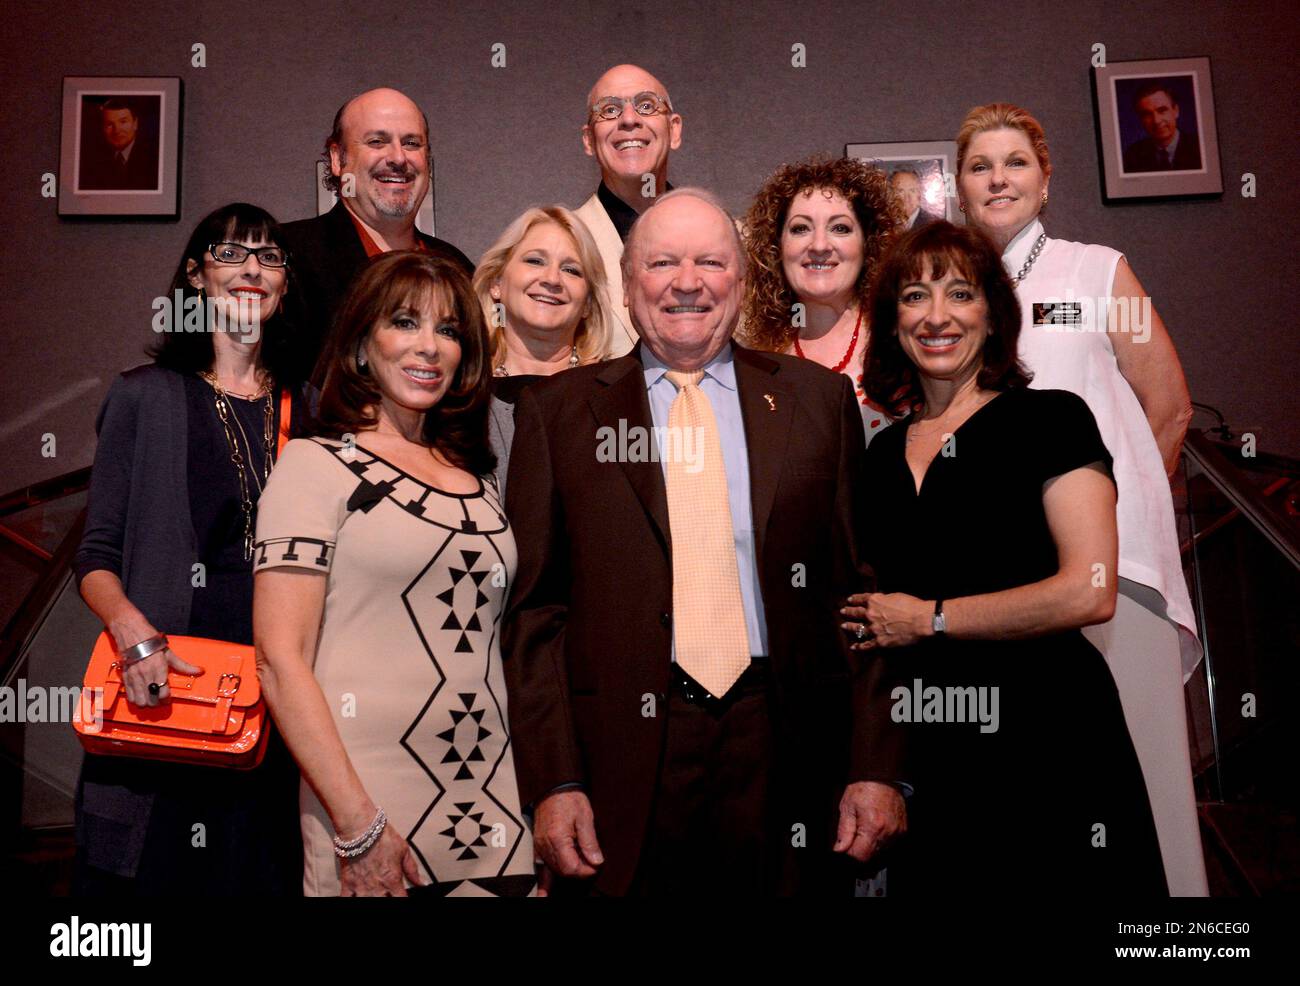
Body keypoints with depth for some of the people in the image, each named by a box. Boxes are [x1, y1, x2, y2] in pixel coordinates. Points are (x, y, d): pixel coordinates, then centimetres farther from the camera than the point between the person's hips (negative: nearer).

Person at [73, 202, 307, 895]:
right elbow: (97, 555, 2)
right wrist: (132, 627, -18)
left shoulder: (306, 408, 11)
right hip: (164, 683, -2)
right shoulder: (144, 398, 5)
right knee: (155, 869, 4)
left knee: (264, 871, 7)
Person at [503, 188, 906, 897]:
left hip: (786, 756, 1)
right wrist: (553, 784, -7)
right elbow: (533, 606, 0)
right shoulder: (557, 410, 4)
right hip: (622, 758, -1)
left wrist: (875, 766, -1)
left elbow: (860, 590, 5)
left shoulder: (817, 398, 7)